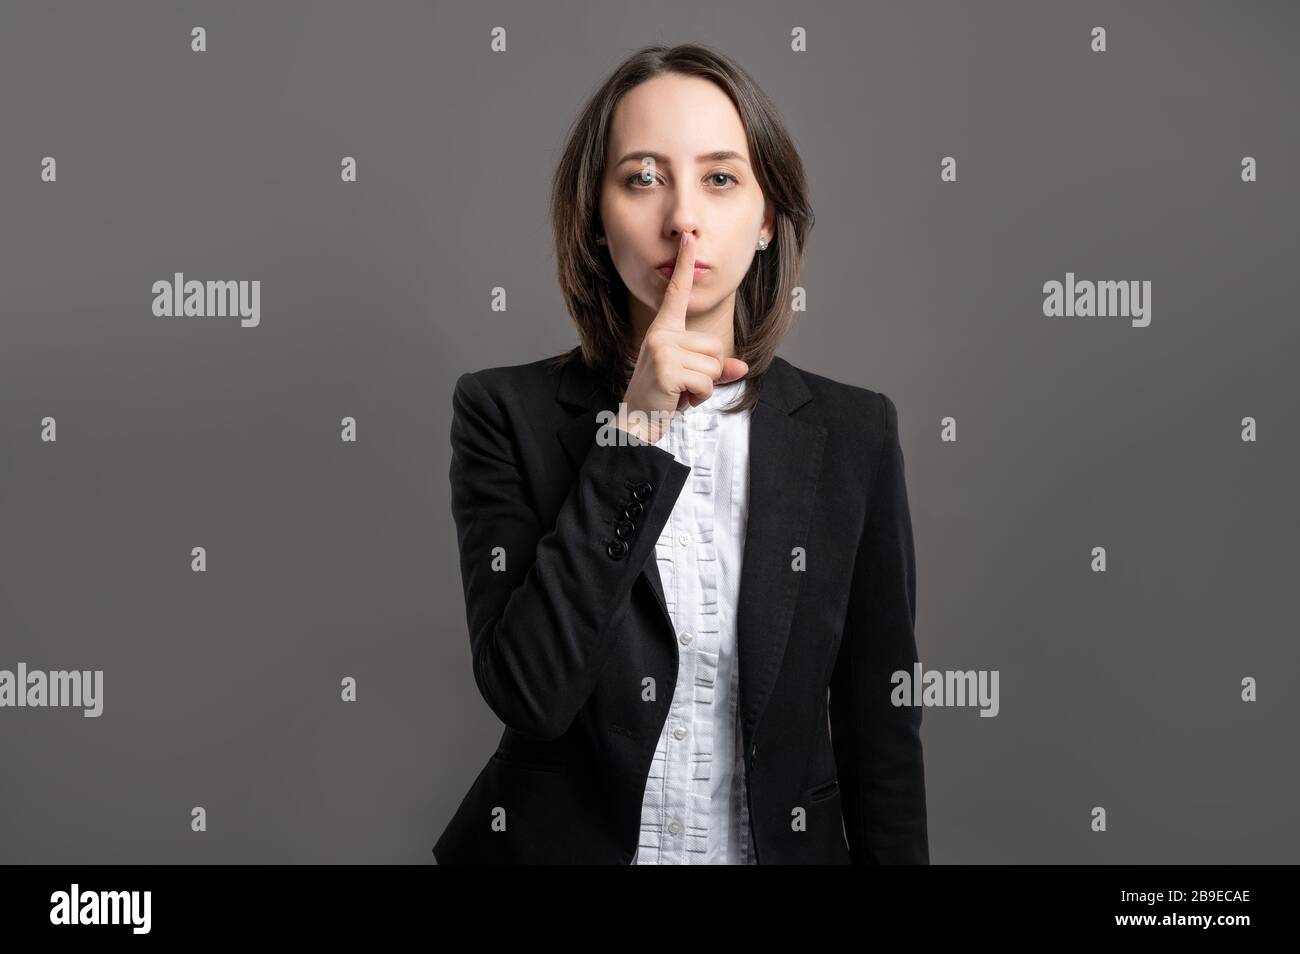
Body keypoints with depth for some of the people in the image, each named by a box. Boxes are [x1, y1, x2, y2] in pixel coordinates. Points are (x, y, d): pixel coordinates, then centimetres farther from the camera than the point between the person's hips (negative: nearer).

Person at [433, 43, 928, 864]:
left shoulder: (853, 434, -5)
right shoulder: (506, 413, -10)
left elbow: (880, 726, -2)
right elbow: (529, 691, -21)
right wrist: (633, 432, -23)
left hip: (786, 841, 2)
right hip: (563, 840, -1)